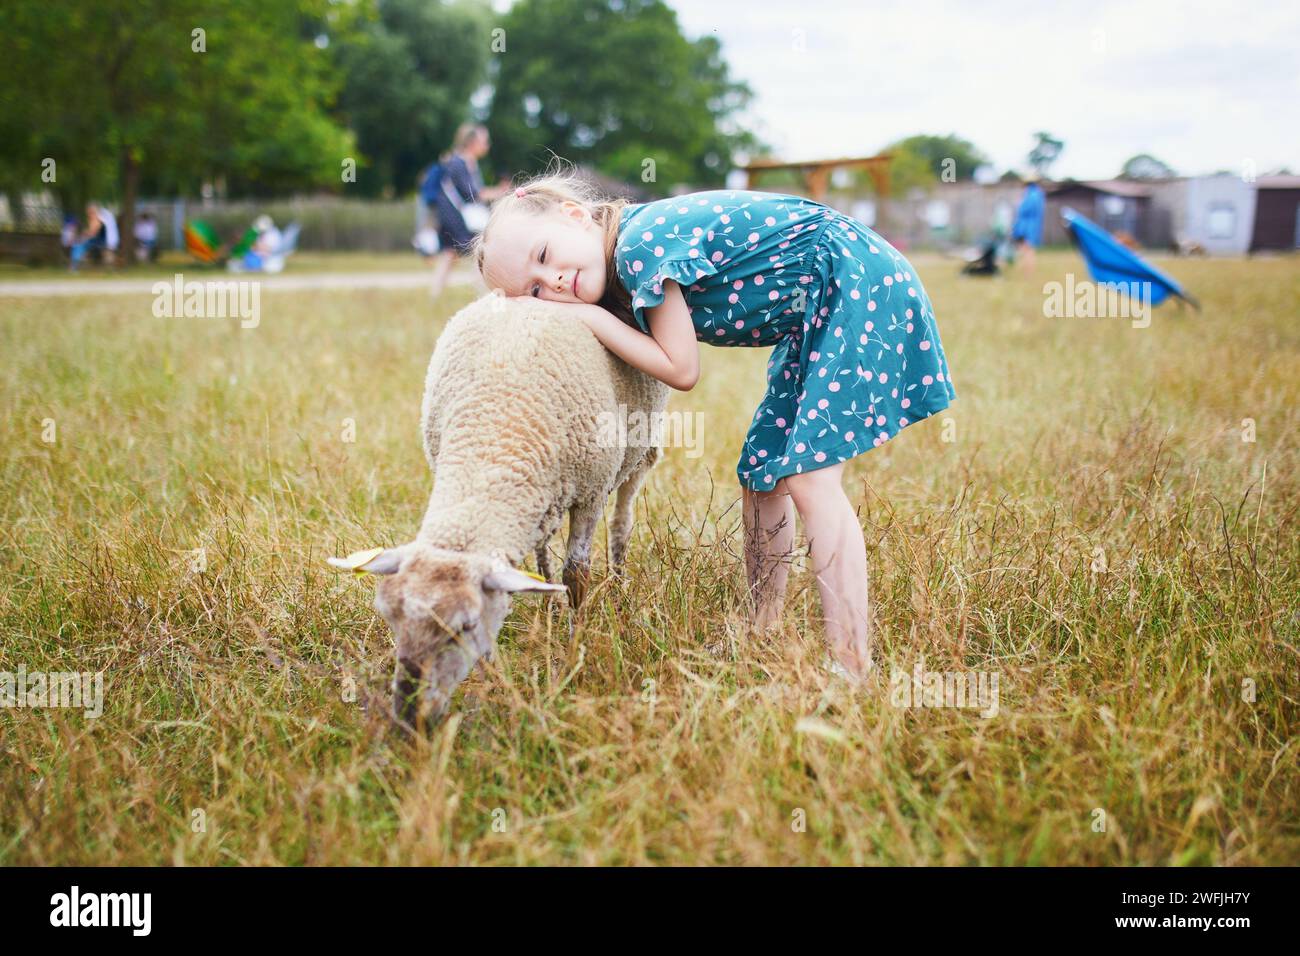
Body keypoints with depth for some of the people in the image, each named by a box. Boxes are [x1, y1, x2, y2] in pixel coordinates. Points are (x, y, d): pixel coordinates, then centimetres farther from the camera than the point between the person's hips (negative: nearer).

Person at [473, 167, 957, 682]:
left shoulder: (642, 241, -21)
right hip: (816, 314, 10)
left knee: (809, 476, -17)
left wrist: (591, 316, -15)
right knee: (761, 474, 9)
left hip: (861, 283, -10)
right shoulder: (628, 261, 5)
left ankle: (853, 668, -16)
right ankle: (764, 636, 19)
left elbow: (682, 370, -19)